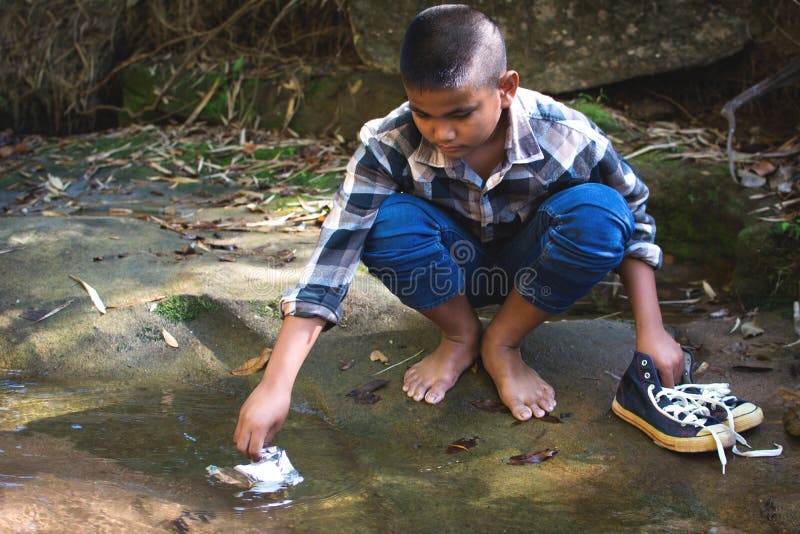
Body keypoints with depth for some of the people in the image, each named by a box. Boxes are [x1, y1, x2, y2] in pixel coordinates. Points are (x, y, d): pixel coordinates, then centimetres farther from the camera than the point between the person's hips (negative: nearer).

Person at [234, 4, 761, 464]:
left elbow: (634, 217, -10)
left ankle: (504, 342, -8)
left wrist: (651, 330, -15)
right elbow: (331, 260, -34)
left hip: (527, 269, 1)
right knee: (389, 219, -33)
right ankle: (460, 335, -3)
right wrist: (276, 386, -40)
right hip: (454, 267, 0)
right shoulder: (388, 147, -29)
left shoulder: (565, 135, -27)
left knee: (596, 213, -31)